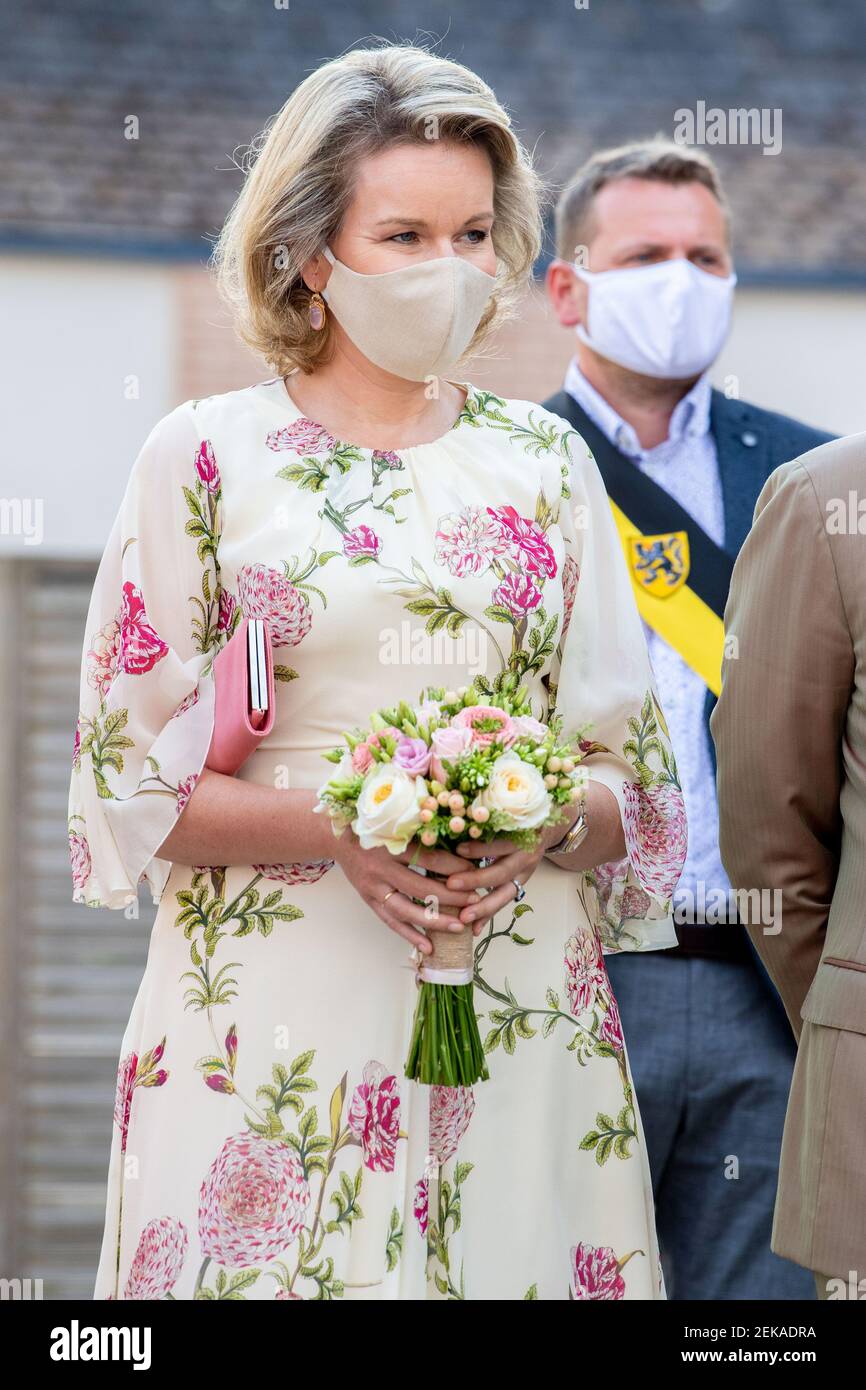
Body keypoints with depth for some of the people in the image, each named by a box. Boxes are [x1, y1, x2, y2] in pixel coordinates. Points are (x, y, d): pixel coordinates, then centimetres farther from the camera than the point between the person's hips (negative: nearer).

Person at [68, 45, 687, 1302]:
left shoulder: (546, 463, 10)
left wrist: (534, 831, -10)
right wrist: (345, 829, -15)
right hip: (276, 1000, -2)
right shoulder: (207, 456, 2)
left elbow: (635, 774, 12)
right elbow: (129, 781, 0)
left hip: (522, 1009, 3)